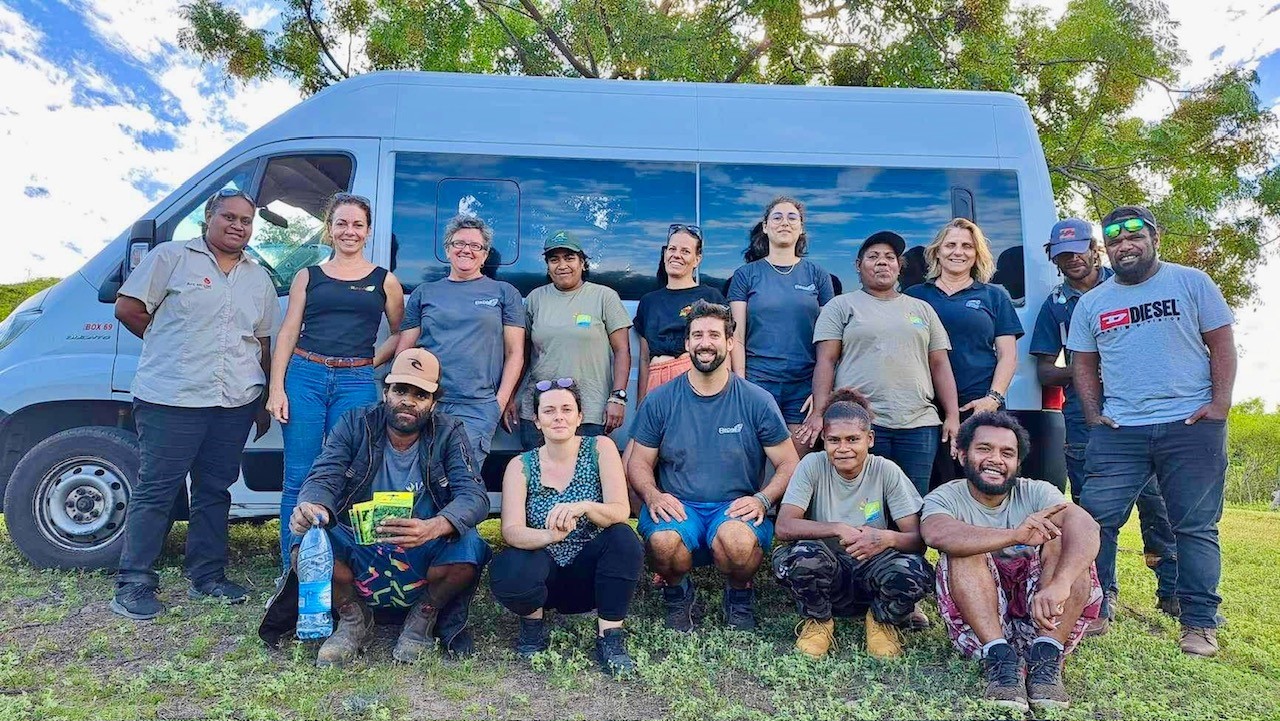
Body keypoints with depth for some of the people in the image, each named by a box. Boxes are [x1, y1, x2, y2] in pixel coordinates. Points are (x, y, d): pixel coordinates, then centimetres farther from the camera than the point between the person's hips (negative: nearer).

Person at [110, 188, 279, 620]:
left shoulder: (260, 279, 16)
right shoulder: (172, 257, 0)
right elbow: (127, 308, -2)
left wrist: (264, 401, 16)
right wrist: (172, 346, 3)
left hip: (236, 402, 5)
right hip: (171, 399, -5)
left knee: (215, 491, 12)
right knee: (156, 490, -1)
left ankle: (207, 577, 22)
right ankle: (134, 584, 9)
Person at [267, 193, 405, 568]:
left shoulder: (384, 281, 10)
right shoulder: (309, 276, 11)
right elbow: (287, 333, 8)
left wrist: (372, 361, 2)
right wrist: (276, 388, -1)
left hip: (356, 383, 0)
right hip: (304, 376, 1)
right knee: (299, 479, 1)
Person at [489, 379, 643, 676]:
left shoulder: (599, 448, -5)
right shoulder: (521, 465, -3)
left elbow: (621, 512, -15)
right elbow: (511, 531, -16)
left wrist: (583, 507, -37)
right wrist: (550, 535, -38)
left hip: (590, 573, 0)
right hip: (545, 575, 0)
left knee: (624, 538, -29)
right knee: (506, 573, -32)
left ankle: (609, 638, -13)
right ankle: (533, 622, 3)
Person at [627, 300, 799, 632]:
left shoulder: (757, 401, 2)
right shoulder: (660, 401, 5)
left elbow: (788, 465, 5)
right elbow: (638, 463, 9)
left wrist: (762, 499, -13)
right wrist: (652, 495, -12)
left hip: (736, 508, 0)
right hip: (677, 507, 1)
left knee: (737, 540, -36)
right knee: (663, 541, -34)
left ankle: (739, 595, 2)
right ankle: (677, 594, 4)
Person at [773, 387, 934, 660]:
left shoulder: (887, 471, -9)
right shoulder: (812, 466, -11)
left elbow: (918, 538, -12)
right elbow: (784, 527, -20)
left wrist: (888, 538, -34)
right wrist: (839, 529, -30)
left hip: (871, 571, 1)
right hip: (826, 575, 0)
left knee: (914, 570, -31)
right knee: (802, 554, -34)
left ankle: (883, 621, 5)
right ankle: (818, 622, 0)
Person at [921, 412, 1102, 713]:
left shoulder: (1036, 493, 2)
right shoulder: (944, 497, -2)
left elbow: (1086, 527, -21)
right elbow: (938, 534, -28)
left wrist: (1059, 584, -41)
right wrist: (1016, 535, -42)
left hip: (1040, 618, 2)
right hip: (977, 623, -1)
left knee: (1062, 539, -18)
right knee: (965, 550, -24)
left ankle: (1046, 658, -25)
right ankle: (1000, 657, -32)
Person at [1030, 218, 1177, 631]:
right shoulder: (1054, 305, 11)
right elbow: (1044, 371, 8)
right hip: (1083, 420, 1)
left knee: (1156, 501, -3)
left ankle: (1173, 592, 11)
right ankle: (1102, 600, 12)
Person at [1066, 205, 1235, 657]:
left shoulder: (1191, 283, 5)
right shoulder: (1092, 303, 12)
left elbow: (1221, 345, 2)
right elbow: (1083, 364, 14)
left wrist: (1220, 404, -8)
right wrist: (1093, 414, 1)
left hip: (1191, 425, -2)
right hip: (1118, 432, 2)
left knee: (1196, 527, 3)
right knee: (1095, 518, -3)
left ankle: (1200, 623, 13)